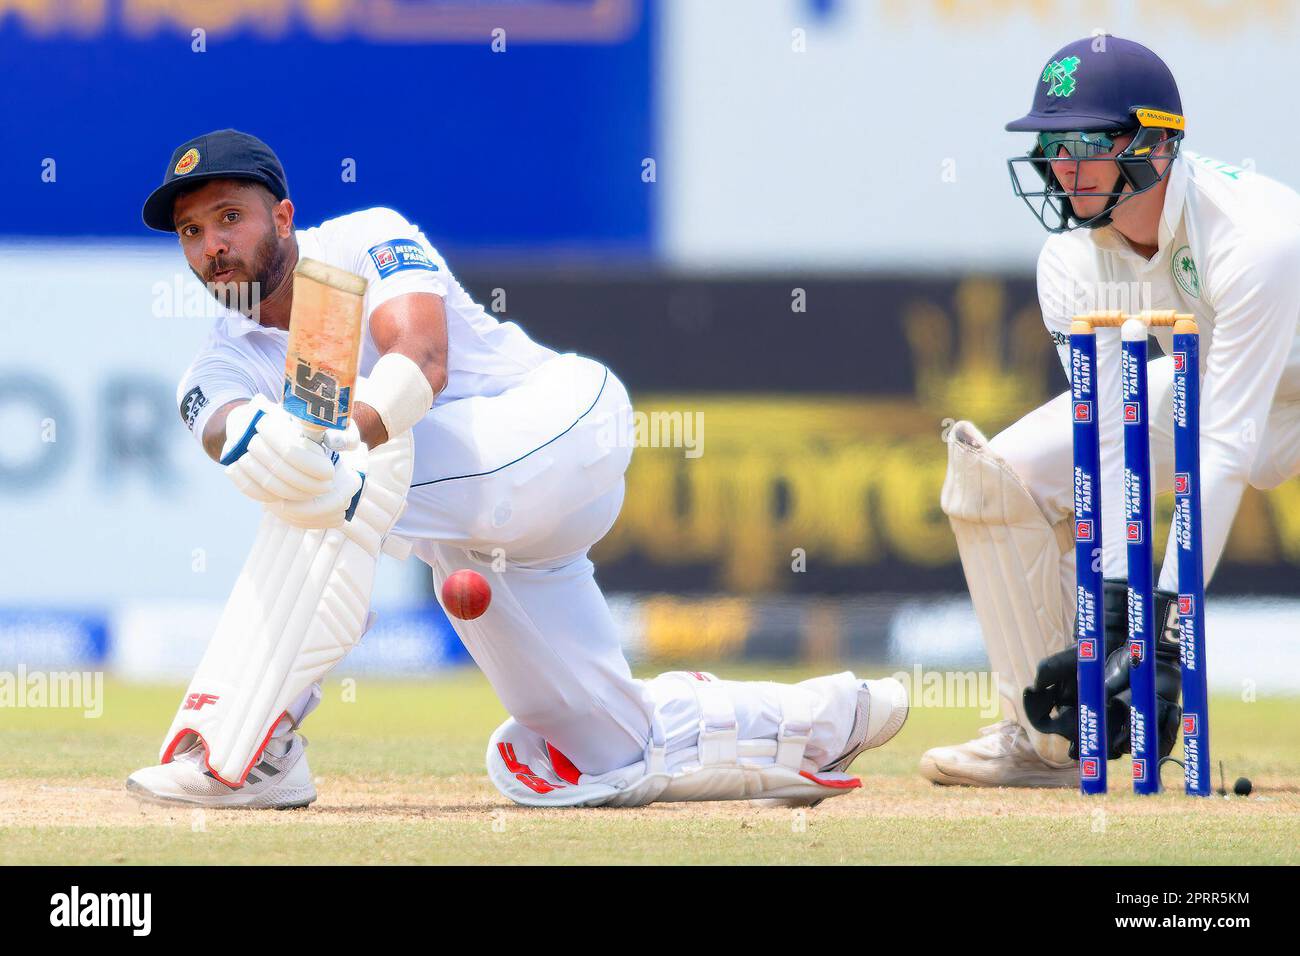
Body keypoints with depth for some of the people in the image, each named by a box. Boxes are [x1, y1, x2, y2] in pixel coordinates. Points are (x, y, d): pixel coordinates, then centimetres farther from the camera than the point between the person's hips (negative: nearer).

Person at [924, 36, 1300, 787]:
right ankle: (1046, 737, 0)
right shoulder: (1074, 262, -17)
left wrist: (1168, 637, -42)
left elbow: (1225, 450, -39)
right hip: (1198, 386, 6)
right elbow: (1107, 444, -20)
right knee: (999, 468, -10)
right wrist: (1112, 613, -32)